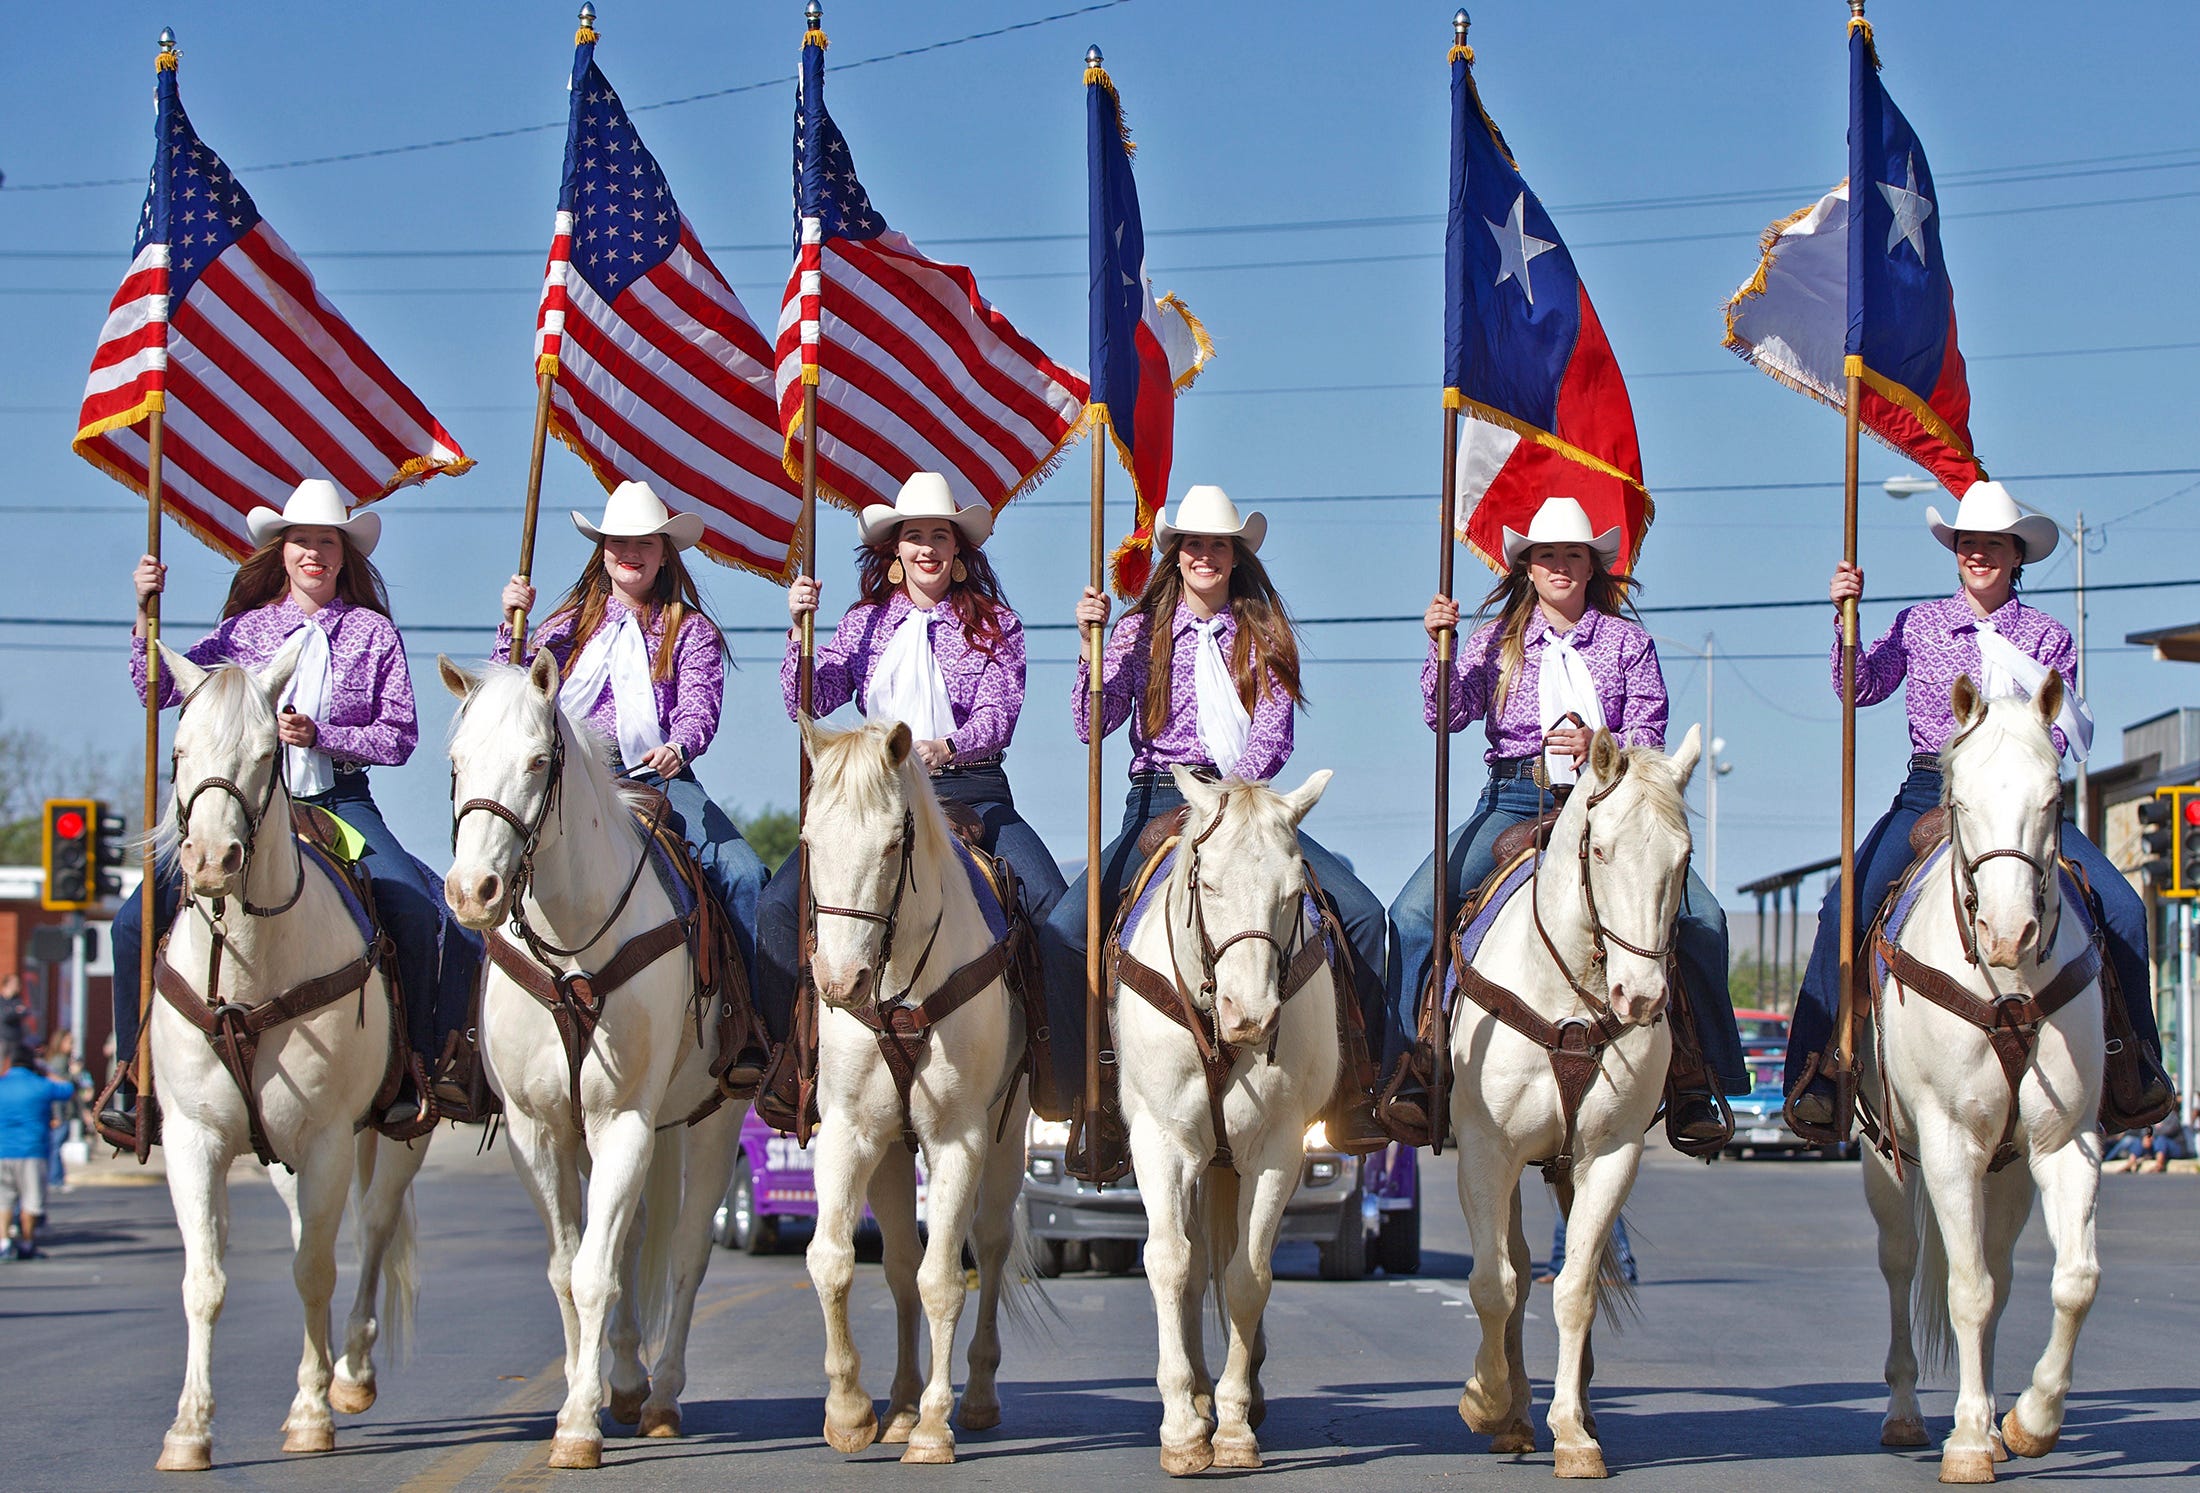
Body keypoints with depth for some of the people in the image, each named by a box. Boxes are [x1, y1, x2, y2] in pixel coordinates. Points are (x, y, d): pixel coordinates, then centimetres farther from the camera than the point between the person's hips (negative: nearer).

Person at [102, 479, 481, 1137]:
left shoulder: (374, 633, 6)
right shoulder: (245, 629, 8)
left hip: (343, 803, -1)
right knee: (139, 920, -15)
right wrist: (146, 613, -11)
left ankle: (424, 1065, -5)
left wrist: (320, 736, -13)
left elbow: (400, 735, 1)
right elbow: (161, 690, 2)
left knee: (422, 918, -23)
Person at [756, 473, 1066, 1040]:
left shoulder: (995, 624, 6)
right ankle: (789, 1046, -5)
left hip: (972, 794, -1)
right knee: (780, 905, -18)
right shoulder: (865, 622, 10)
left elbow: (997, 715, -7)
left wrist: (948, 748, -29)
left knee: (1054, 906, -25)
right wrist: (800, 632, -15)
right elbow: (809, 704, 1)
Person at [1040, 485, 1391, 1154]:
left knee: (1361, 912, -18)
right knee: (1066, 928, -23)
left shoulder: (1264, 636, 9)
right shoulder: (1141, 631, 7)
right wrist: (1090, 645, -17)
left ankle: (1348, 1087, -9)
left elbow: (1274, 734, -1)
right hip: (1158, 804, -1)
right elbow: (1093, 726, -3)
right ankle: (1078, 1092, -11)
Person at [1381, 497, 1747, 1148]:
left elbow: (1649, 738, 3)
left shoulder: (1627, 640, 10)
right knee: (1415, 911, -22)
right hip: (1514, 802, 1)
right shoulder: (1495, 640, 12)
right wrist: (1440, 649, -17)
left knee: (1700, 917, -22)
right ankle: (1413, 1066, -12)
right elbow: (1448, 714, -1)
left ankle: (1692, 1079, -13)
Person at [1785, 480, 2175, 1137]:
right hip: (1928, 795, 0)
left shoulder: (2048, 637, 8)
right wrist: (1847, 617, -11)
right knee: (1846, 907, -24)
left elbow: (2058, 736, 3)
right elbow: (1860, 688, 2)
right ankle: (1817, 1068, -17)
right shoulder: (1919, 624, 9)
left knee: (2121, 908, -17)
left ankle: (2132, 1058, 0)